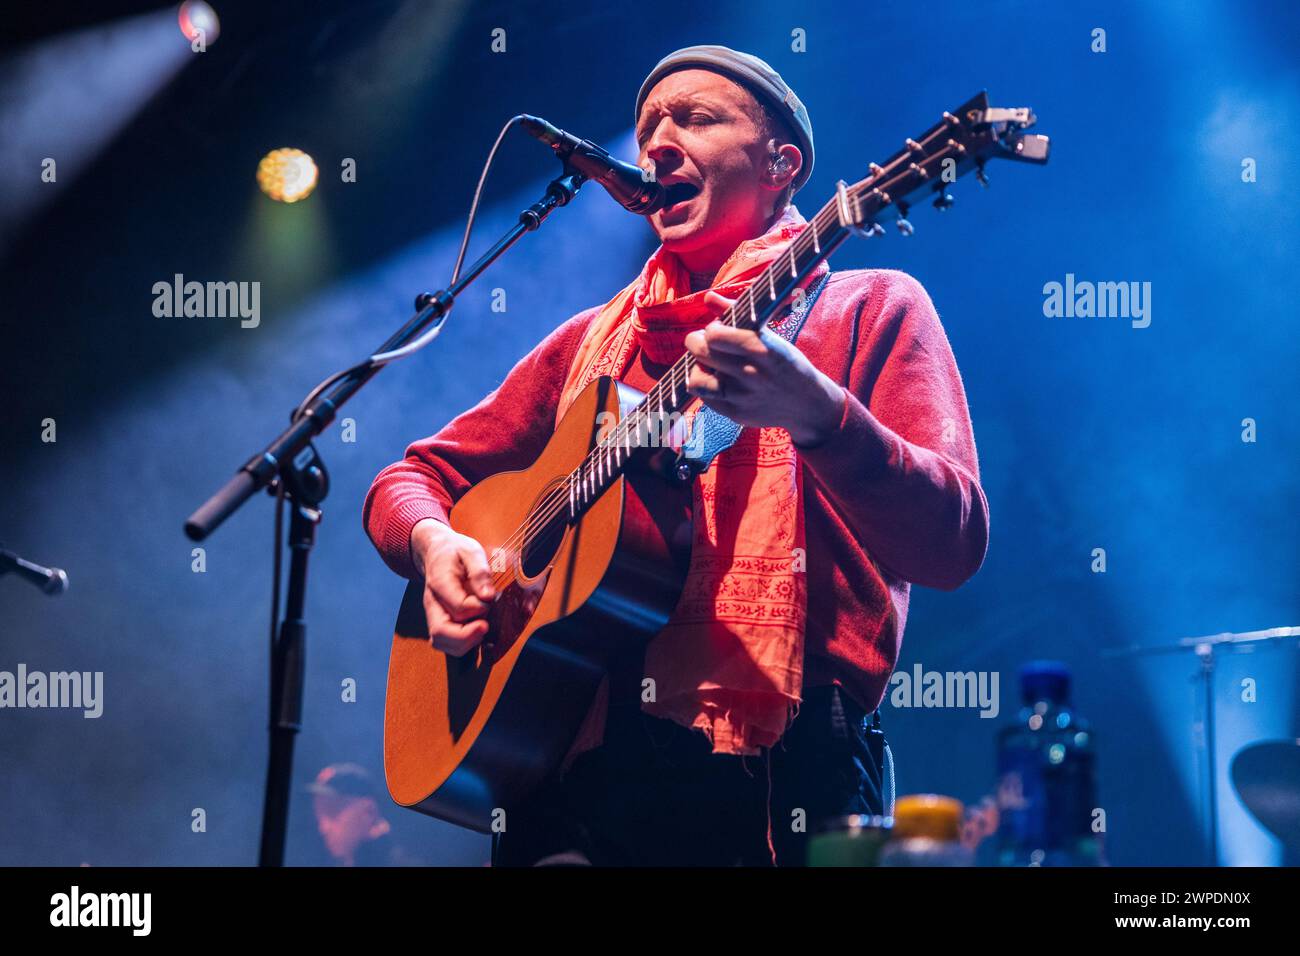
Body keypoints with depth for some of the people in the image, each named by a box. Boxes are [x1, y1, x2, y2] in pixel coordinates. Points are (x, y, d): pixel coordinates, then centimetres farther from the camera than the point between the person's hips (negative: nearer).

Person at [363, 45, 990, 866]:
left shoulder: (867, 307, 7)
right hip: (584, 760, 3)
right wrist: (434, 542, 1)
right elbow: (415, 477, 24)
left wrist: (817, 415, -23)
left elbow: (954, 545, -7)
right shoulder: (596, 340, 21)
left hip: (774, 767, -3)